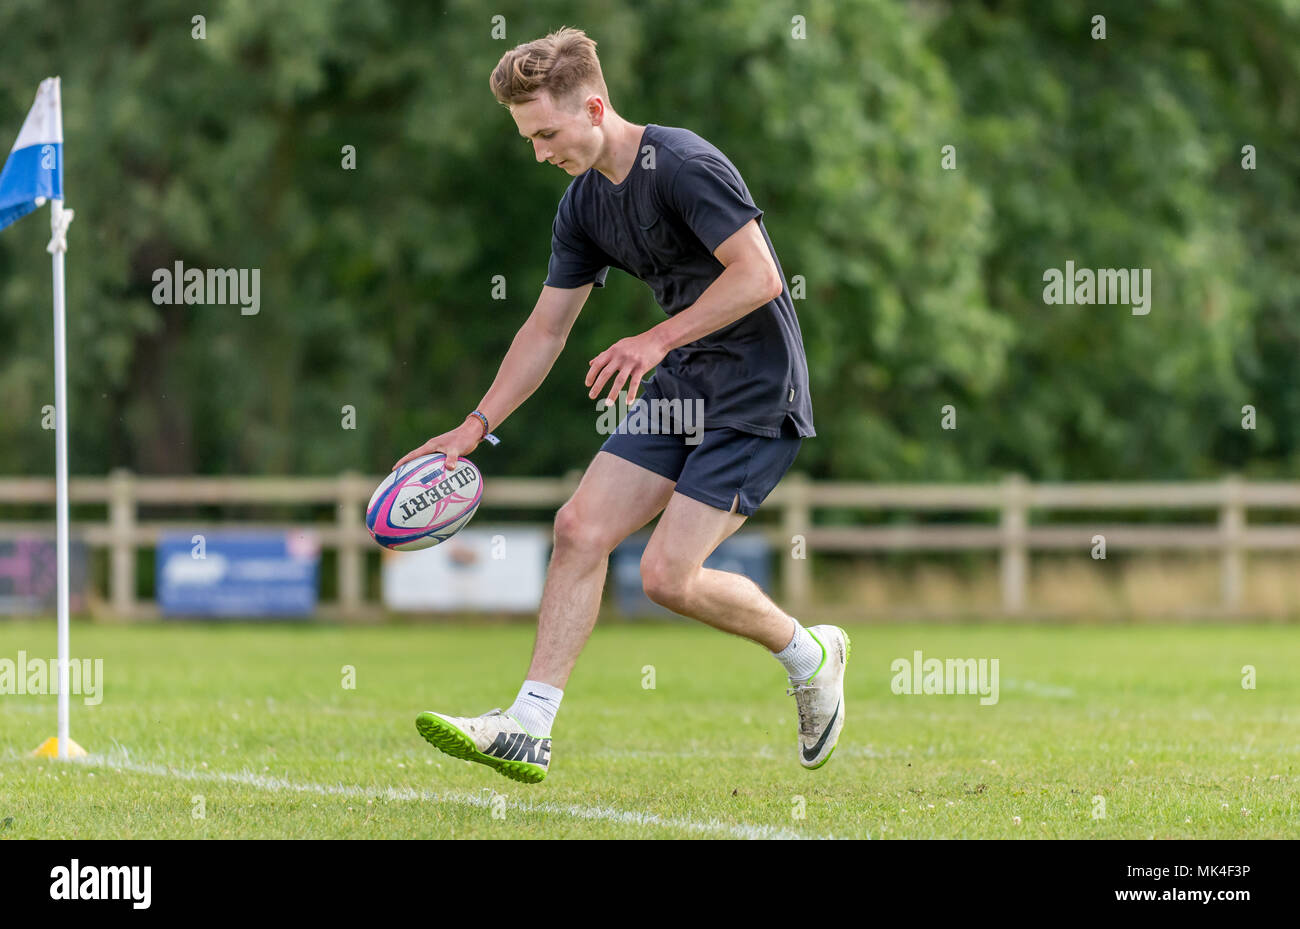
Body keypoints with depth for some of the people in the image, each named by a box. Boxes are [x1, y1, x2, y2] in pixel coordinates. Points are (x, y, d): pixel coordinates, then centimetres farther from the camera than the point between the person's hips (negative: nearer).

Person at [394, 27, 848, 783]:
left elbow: (758, 276, -23)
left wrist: (659, 340, -24)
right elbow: (546, 329, 15)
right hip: (680, 388, 8)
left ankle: (810, 657, 12)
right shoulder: (584, 205, 7)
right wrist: (476, 427, 9)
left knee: (668, 575, -14)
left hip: (755, 395, -8)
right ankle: (528, 732, -1)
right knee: (581, 528, -3)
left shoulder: (683, 165, -19)